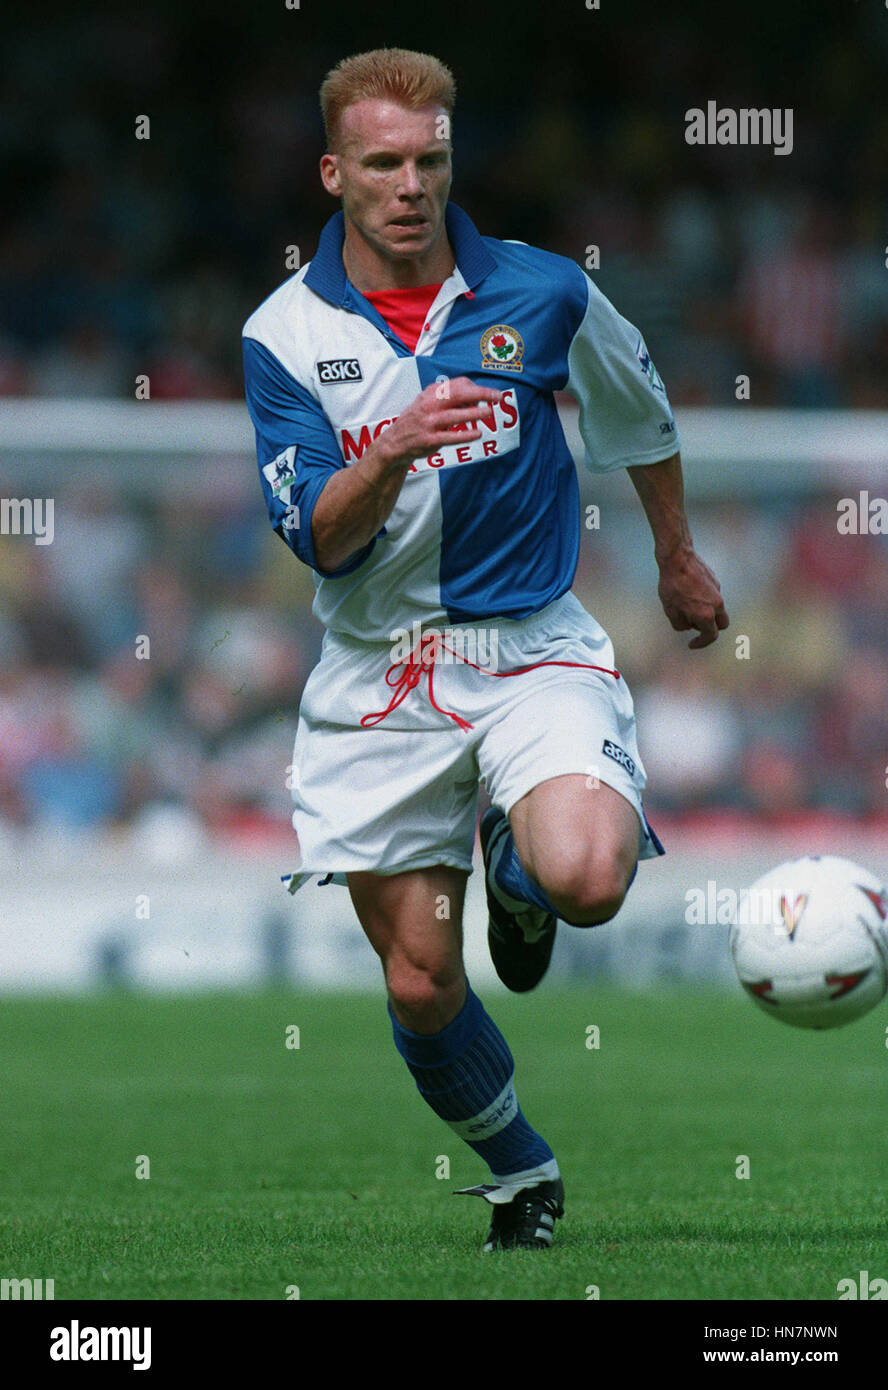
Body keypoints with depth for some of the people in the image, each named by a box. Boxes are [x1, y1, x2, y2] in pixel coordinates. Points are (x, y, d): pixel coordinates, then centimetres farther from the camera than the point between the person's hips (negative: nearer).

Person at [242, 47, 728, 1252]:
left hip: (534, 649, -1)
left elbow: (637, 413, 19)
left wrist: (679, 558, 29)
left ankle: (517, 872, 9)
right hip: (379, 679, 1)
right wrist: (396, 451, -32)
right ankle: (520, 1171, 29)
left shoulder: (543, 293, -3)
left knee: (587, 878, -29)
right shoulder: (285, 335, -5)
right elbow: (321, 540, -13)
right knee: (421, 986, 1)